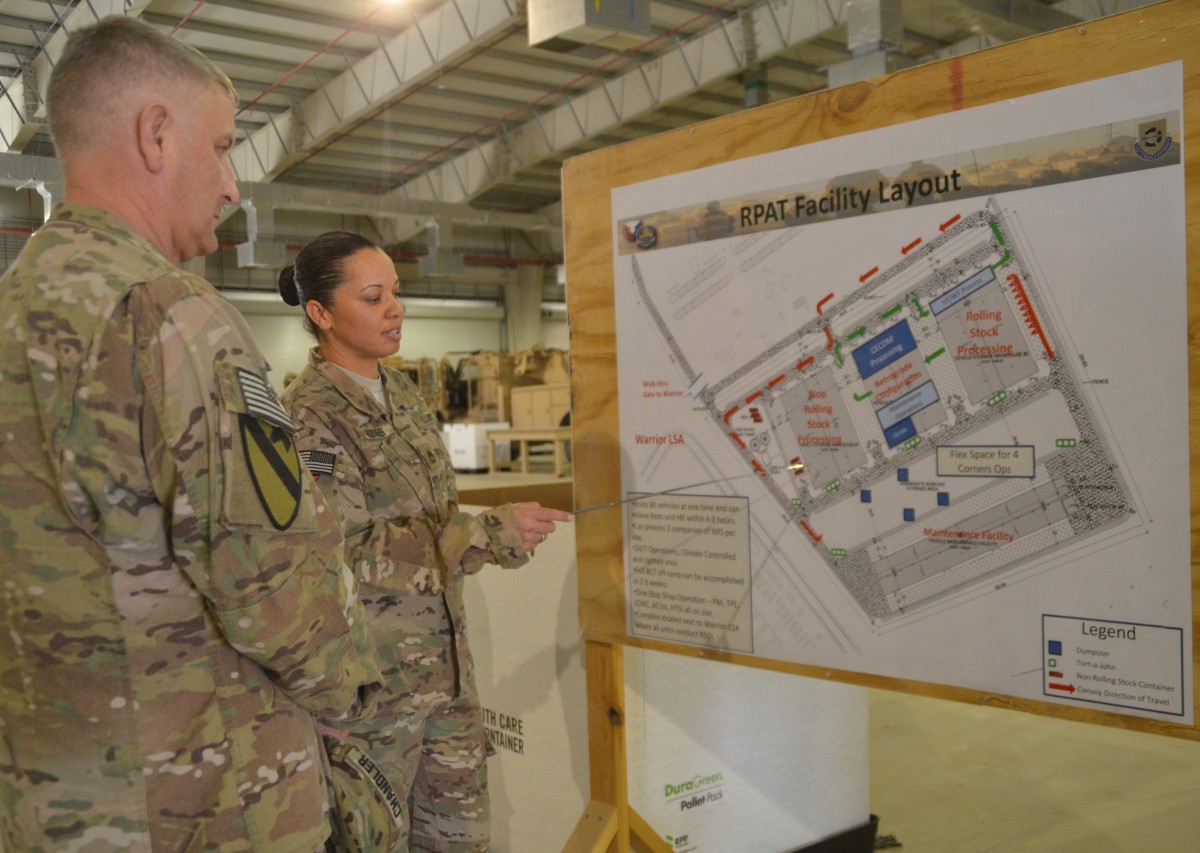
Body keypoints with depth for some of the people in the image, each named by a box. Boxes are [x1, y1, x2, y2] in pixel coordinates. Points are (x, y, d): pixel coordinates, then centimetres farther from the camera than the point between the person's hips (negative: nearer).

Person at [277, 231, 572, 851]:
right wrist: (487, 535, -25)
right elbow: (346, 556, -22)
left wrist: (505, 535, 5)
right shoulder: (306, 418, -16)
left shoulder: (402, 393, 9)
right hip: (374, 679, -7)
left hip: (444, 661, 7)